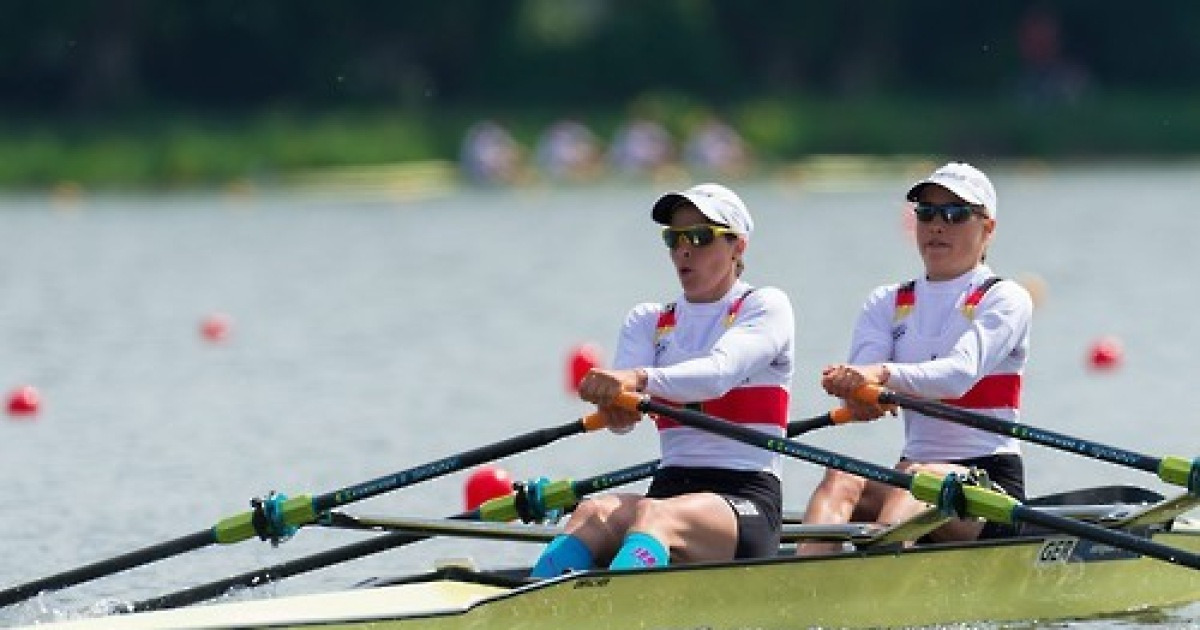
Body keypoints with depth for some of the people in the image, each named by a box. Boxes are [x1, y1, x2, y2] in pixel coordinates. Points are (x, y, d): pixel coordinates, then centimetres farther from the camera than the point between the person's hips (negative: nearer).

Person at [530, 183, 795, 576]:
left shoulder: (765, 306, 6)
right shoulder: (648, 320, 20)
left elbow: (719, 372, -17)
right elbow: (620, 421, 0)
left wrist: (641, 380, -36)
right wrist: (613, 403, -27)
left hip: (747, 502, -4)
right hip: (670, 487, 4)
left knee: (652, 515, -38)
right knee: (595, 513, -32)